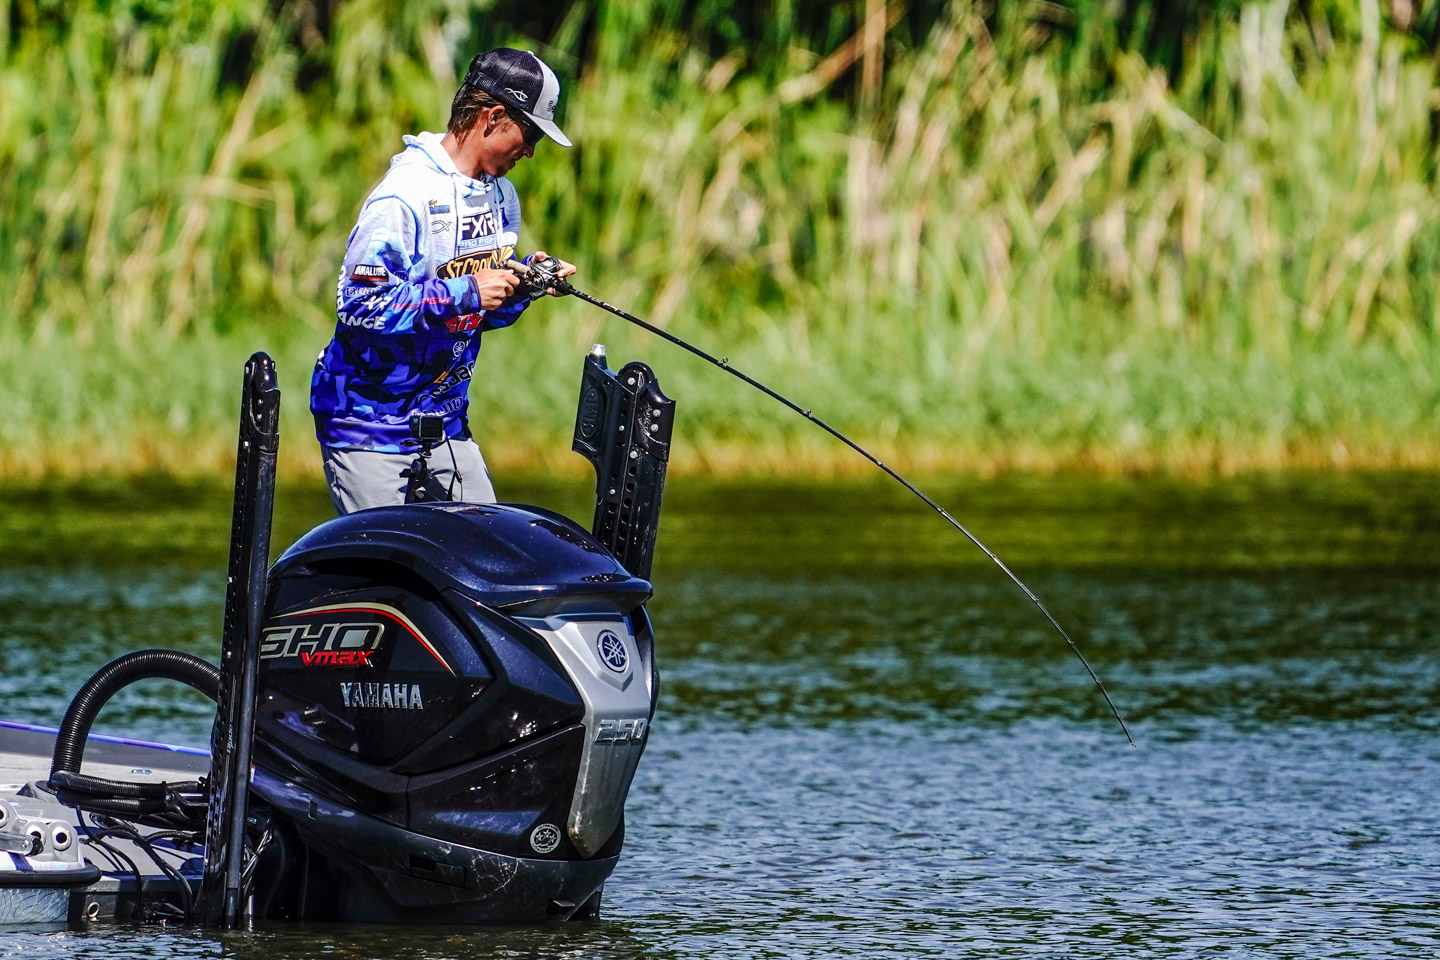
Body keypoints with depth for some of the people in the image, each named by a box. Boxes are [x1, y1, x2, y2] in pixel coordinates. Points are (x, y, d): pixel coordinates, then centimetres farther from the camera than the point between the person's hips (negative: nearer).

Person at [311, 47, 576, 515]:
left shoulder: (500, 197, 11)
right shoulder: (405, 196, -18)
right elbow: (359, 305, -25)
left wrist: (523, 280, -1)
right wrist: (463, 293, -24)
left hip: (448, 423, 8)